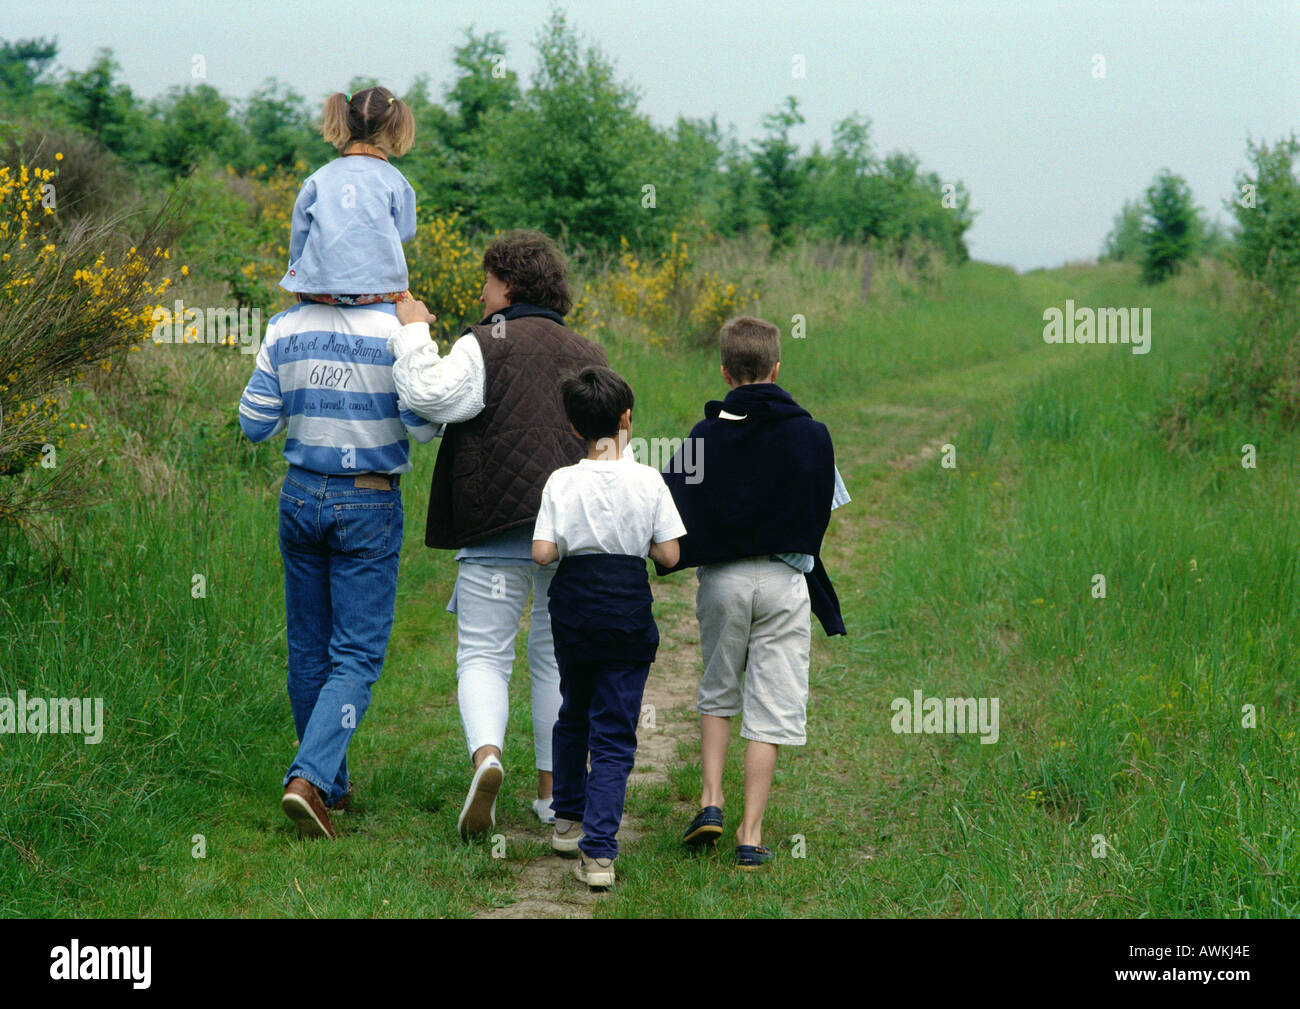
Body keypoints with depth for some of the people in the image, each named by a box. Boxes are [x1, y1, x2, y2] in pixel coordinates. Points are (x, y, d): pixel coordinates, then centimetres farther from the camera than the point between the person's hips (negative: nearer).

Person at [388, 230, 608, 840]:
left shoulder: (487, 347, -5)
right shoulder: (588, 358, 15)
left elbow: (429, 397, -19)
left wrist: (414, 333, -5)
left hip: (496, 528, -4)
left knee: (483, 654, 0)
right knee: (558, 655, 14)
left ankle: (486, 755, -26)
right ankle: (553, 789, 16)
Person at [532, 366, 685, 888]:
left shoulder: (562, 482, -5)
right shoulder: (648, 482, -6)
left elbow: (541, 553, -9)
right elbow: (669, 555, -5)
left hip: (574, 605, 2)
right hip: (628, 607, -1)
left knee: (573, 715, 24)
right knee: (615, 733, 0)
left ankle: (568, 820, 35)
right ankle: (598, 850, -11)